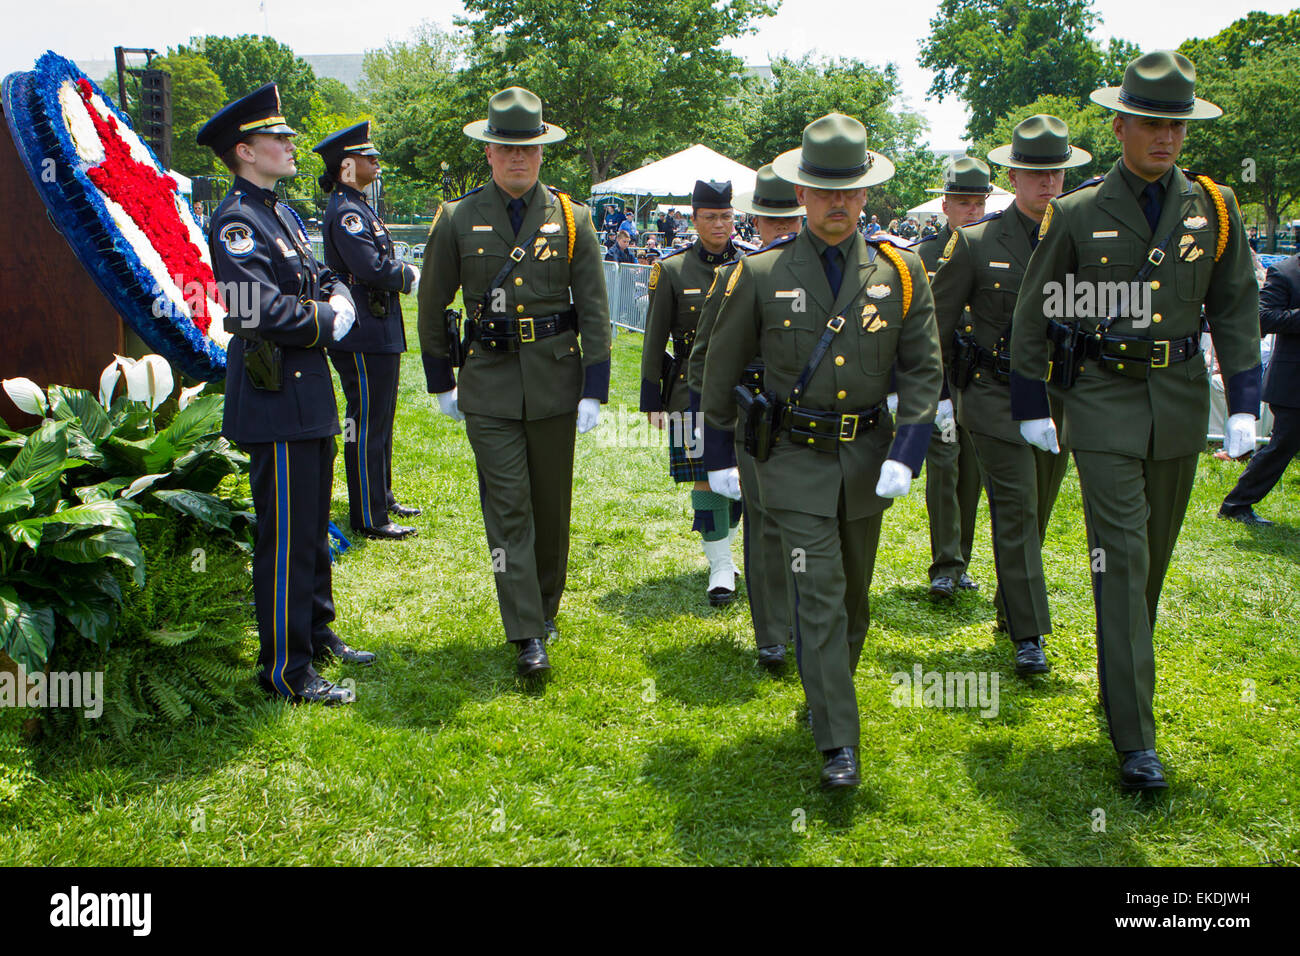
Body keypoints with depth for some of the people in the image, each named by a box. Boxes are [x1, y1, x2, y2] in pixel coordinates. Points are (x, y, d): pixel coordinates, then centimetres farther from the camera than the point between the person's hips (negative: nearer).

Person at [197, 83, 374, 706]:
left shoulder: (280, 212, 15)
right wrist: (329, 322, -11)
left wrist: (337, 297, 1)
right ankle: (285, 671, 6)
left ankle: (316, 635, 34)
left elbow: (320, 276, 23)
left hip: (309, 394, 10)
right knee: (285, 538, -3)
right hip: (275, 401, -10)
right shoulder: (236, 221, -16)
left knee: (313, 528, 19)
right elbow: (264, 310, -25)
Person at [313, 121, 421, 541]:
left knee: (379, 420, 18)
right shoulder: (345, 211, -16)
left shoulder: (357, 207, 17)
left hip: (377, 333, 11)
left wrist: (402, 271, 3)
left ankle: (381, 499, 30)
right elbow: (372, 266, -24)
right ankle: (368, 518, 2)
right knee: (367, 424, -5)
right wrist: (410, 276, -7)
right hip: (364, 337, -11)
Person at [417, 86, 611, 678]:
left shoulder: (571, 218, 2)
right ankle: (527, 636, -4)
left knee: (552, 503, 10)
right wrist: (440, 383, 10)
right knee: (507, 507, -6)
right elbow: (433, 306, 9)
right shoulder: (457, 219, 1)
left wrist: (594, 391, -5)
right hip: (489, 384, -1)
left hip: (555, 379, 1)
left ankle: (546, 607, 30)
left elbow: (594, 310, 1)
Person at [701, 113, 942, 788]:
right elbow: (723, 367, 3)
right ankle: (838, 744, -4)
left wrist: (905, 455, -11)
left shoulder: (900, 272, -1)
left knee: (854, 596, 16)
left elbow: (924, 369, 1)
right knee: (818, 599, -9)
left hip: (867, 459, 3)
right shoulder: (760, 273, -6)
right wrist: (718, 458, 6)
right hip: (796, 460, -3)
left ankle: (830, 692, 40)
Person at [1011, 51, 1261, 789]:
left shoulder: (1214, 208, 4)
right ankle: (1136, 738, -8)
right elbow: (1035, 313, 4)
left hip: (1181, 398, 3)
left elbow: (1237, 309, 8)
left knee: (1154, 557, 14)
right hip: (1104, 402, -3)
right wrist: (1031, 407, 4)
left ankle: (1124, 676, 36)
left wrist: (1244, 404, 0)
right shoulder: (1077, 215, -3)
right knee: (1121, 560, -9)